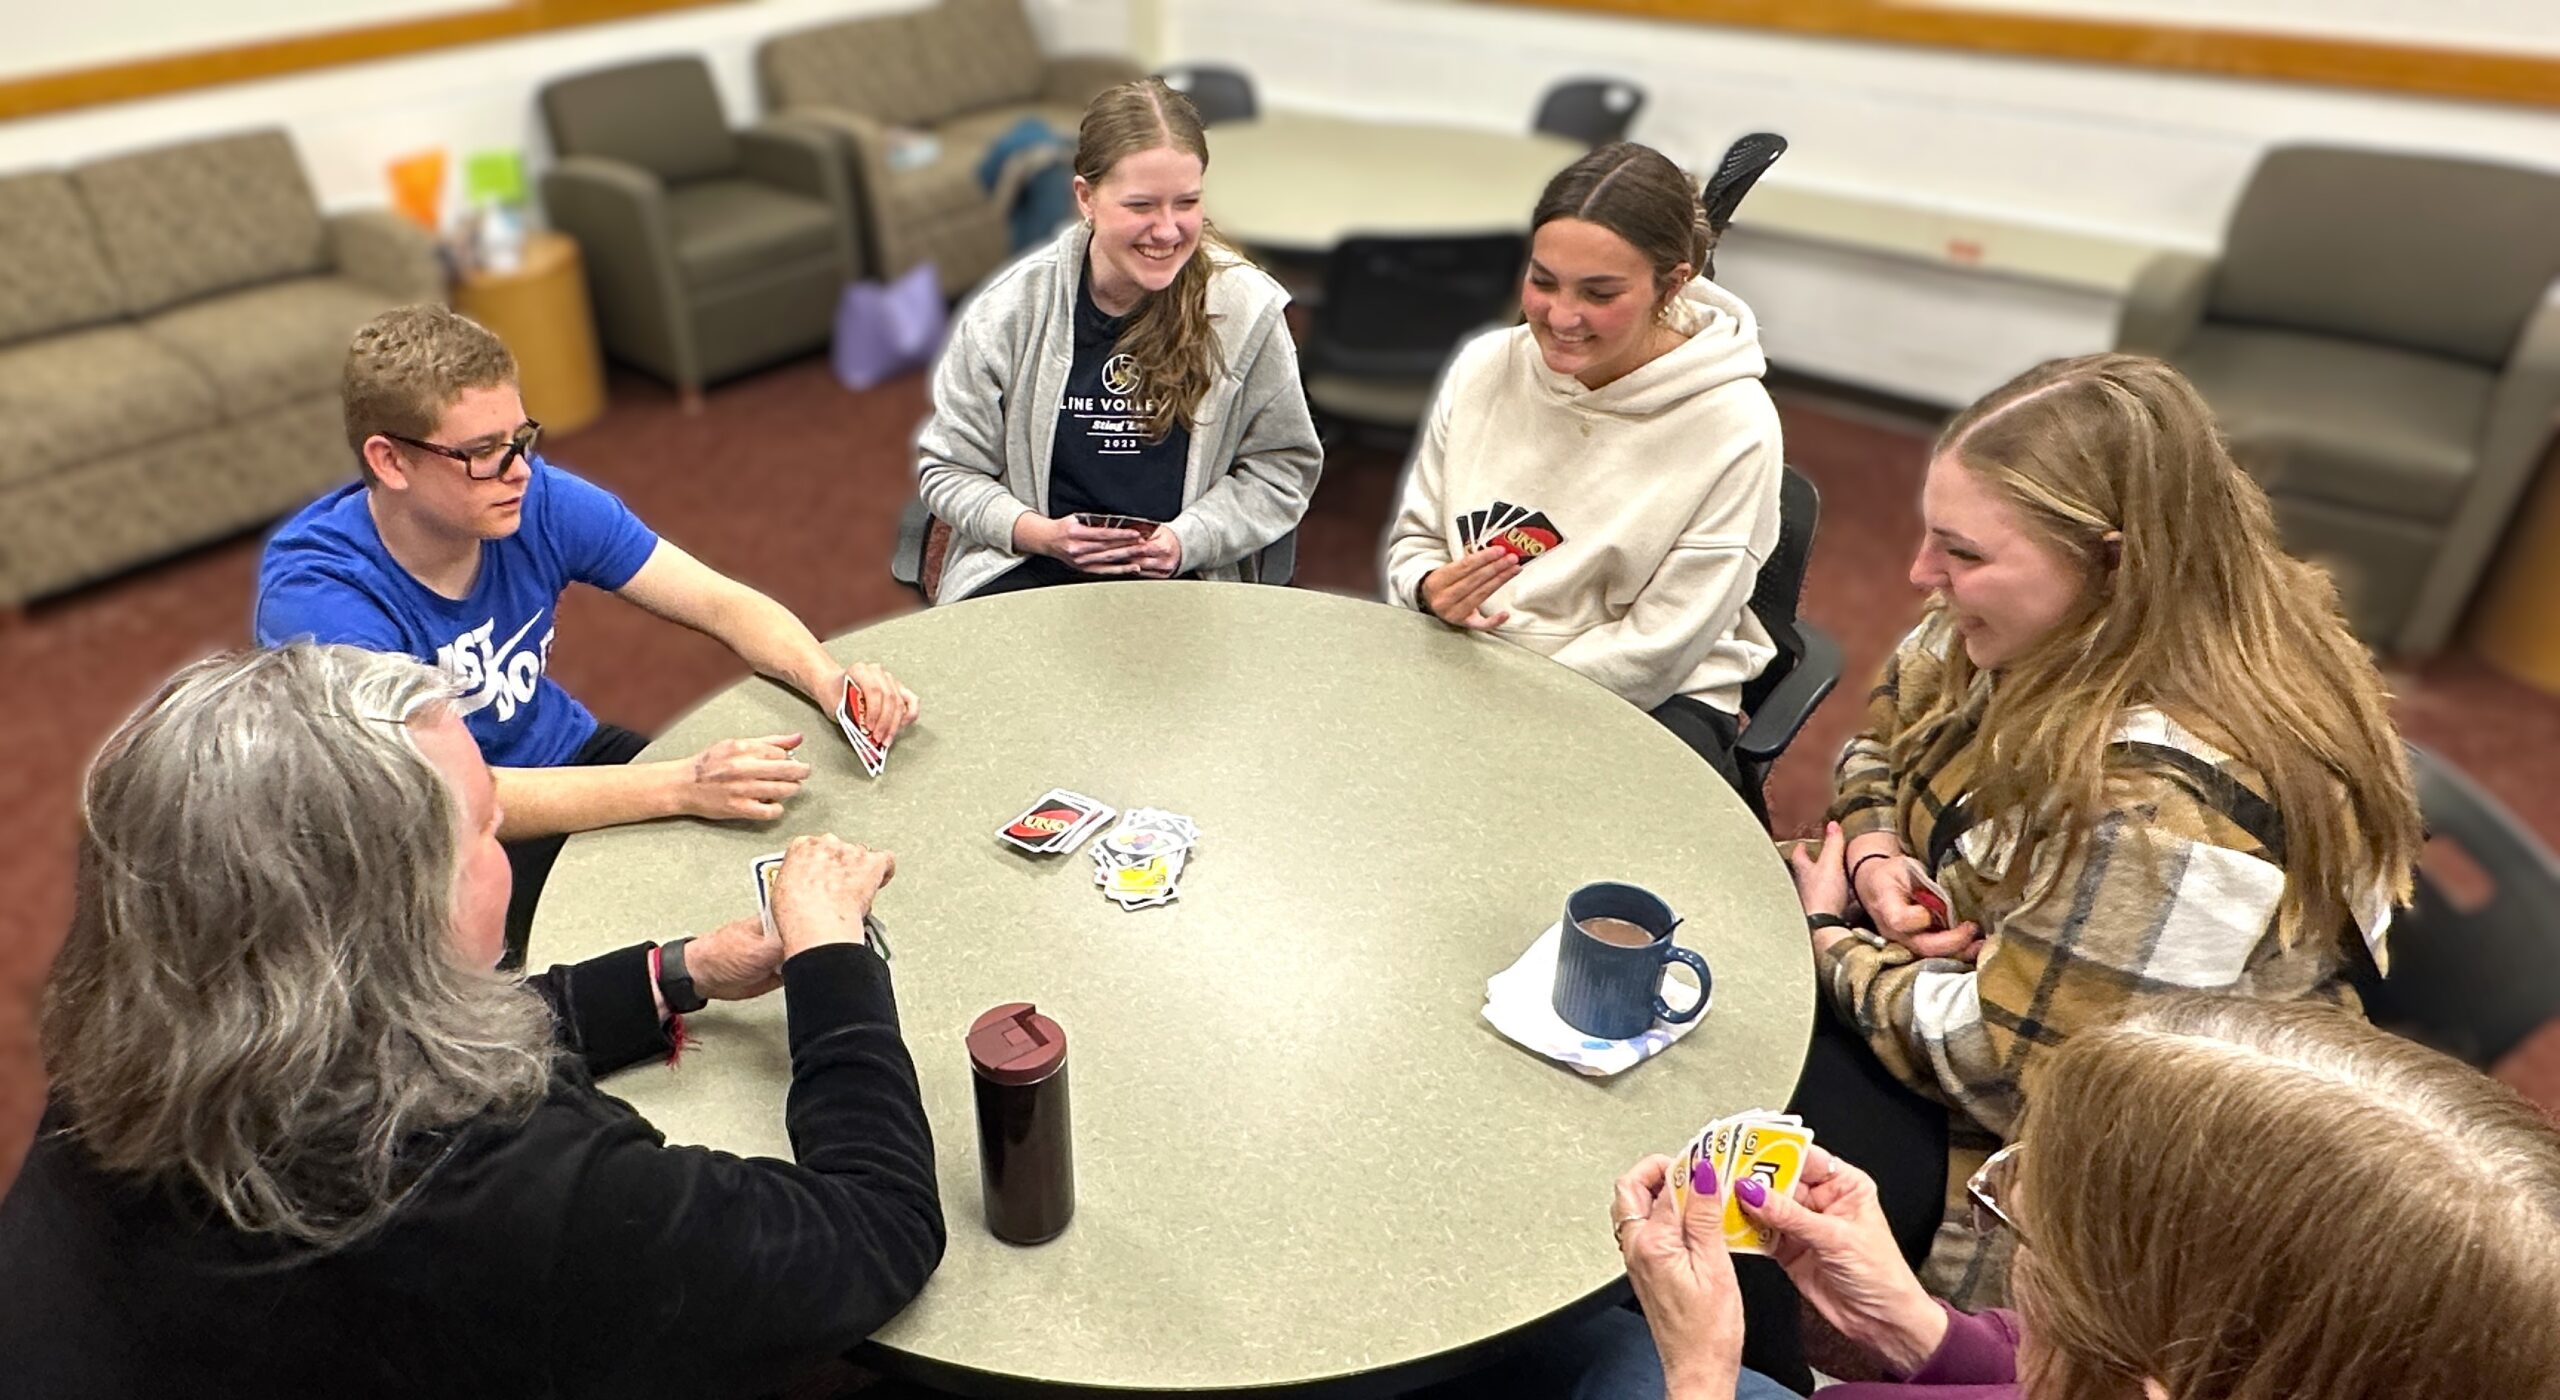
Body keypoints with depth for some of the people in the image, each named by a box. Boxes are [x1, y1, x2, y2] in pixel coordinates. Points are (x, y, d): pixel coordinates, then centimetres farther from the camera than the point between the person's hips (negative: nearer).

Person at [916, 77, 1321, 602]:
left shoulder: (1247, 309, -5)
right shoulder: (1009, 310, -4)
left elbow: (1282, 469, 5)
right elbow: (948, 469, 5)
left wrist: (1188, 539, -11)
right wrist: (1039, 533, -13)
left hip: (1185, 578, 1)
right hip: (1022, 571, 0)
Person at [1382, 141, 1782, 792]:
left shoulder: (1732, 427, -12)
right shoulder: (1483, 368, 0)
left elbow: (1658, 646, -13)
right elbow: (1414, 538, 9)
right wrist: (1433, 589, -16)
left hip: (1656, 701, -3)